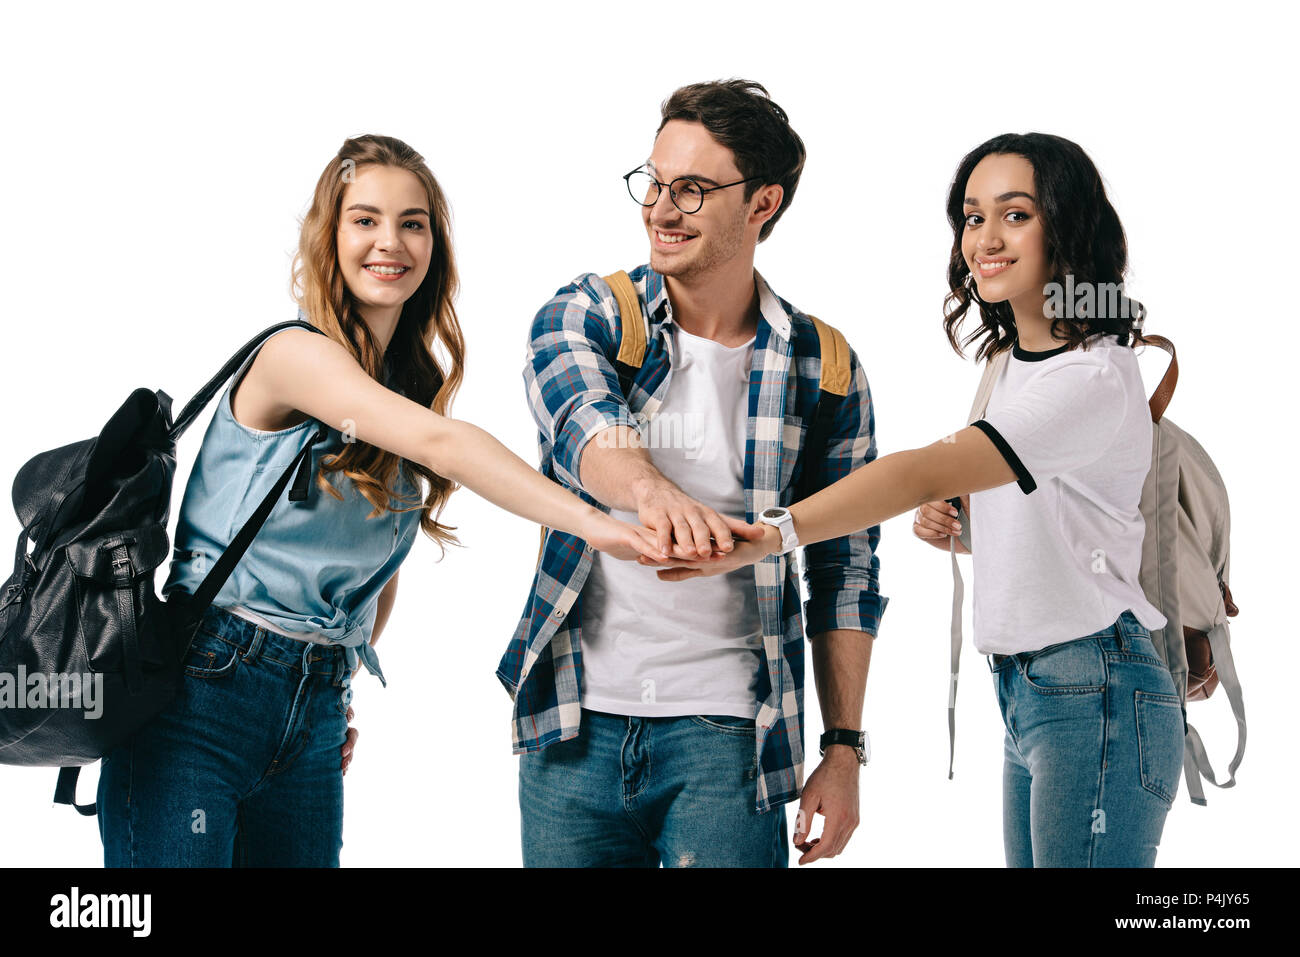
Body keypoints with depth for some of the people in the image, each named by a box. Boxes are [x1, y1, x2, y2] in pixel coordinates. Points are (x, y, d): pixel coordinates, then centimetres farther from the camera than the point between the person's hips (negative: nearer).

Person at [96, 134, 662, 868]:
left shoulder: (412, 381, 13)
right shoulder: (296, 353, -10)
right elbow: (440, 444, -24)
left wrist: (342, 690, 12)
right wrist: (589, 520, -34)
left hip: (315, 711, 7)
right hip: (204, 688, -7)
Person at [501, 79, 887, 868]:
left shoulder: (823, 370, 2)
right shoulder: (582, 317, 1)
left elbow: (846, 573, 6)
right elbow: (581, 424, -21)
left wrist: (845, 748, 2)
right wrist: (652, 491, -43)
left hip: (728, 734, -1)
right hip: (574, 725, 1)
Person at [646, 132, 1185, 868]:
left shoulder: (1096, 378, -17)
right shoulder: (1014, 364, 14)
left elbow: (927, 472, -30)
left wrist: (768, 536, -39)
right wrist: (959, 529, 5)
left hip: (1096, 696, -9)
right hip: (1027, 694, 9)